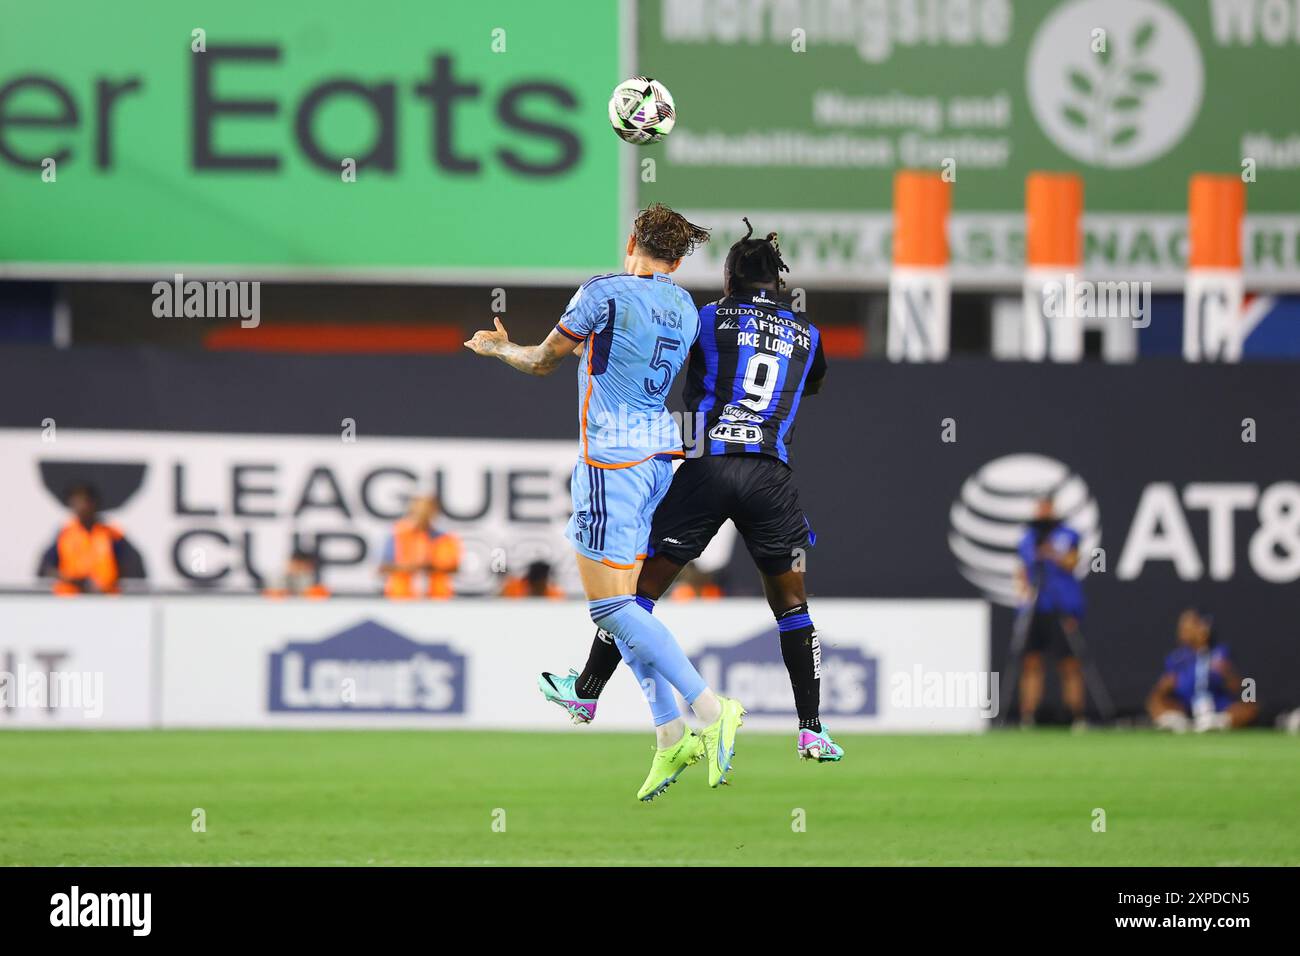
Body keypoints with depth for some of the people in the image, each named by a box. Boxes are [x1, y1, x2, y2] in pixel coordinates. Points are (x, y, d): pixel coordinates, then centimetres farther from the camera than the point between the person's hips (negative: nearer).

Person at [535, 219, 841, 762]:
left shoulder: (708, 319, 5)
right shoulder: (807, 335, 14)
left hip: (707, 467, -2)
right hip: (772, 474, 2)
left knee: (643, 583, 9)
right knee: (792, 605, 11)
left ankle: (586, 694, 16)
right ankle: (811, 731, 5)